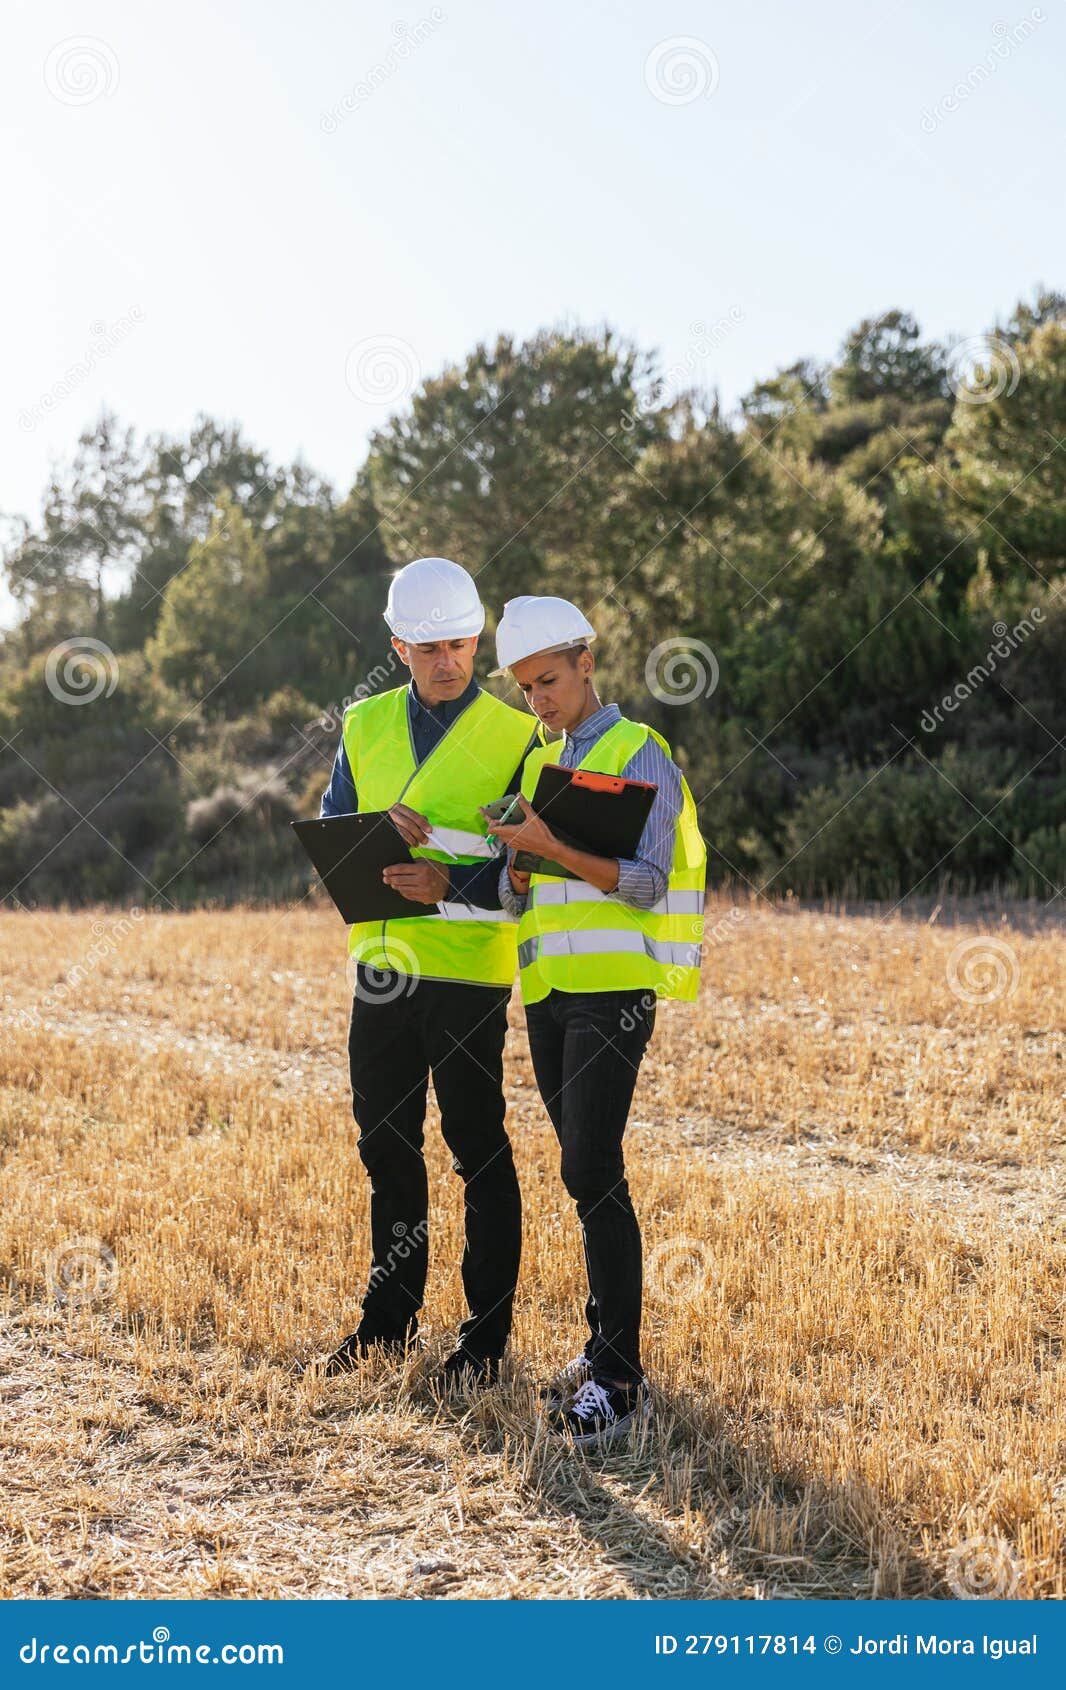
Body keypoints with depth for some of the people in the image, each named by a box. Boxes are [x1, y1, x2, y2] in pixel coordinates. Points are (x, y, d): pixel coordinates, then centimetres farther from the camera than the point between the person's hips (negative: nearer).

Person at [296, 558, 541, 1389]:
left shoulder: (518, 734, -4)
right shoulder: (365, 725, 9)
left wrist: (450, 884, -23)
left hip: (469, 972, -5)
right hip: (381, 965, 5)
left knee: (479, 1151, 2)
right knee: (387, 1146, 14)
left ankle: (487, 1335, 13)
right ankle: (390, 1317, 28)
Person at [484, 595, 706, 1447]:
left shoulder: (639, 754, -4)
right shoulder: (540, 765, 18)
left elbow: (647, 881, -14)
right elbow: (515, 896, 16)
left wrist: (555, 849, -23)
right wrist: (518, 862, -6)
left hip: (615, 988, -7)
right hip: (549, 990, 7)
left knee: (591, 1173, -13)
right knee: (589, 1177, 10)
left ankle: (620, 1377, -11)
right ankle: (605, 1346, 18)